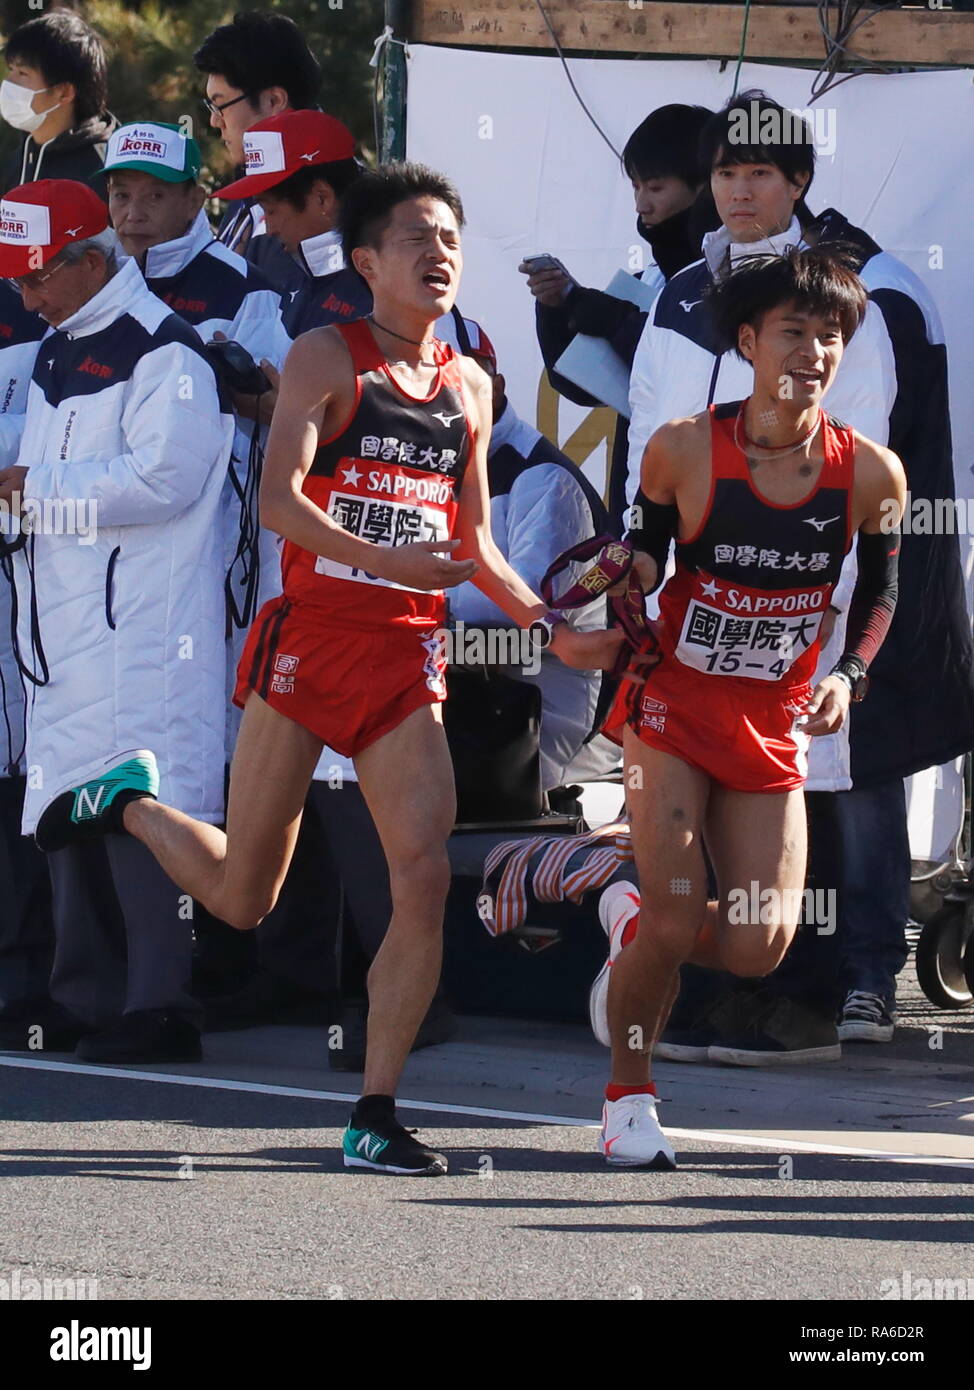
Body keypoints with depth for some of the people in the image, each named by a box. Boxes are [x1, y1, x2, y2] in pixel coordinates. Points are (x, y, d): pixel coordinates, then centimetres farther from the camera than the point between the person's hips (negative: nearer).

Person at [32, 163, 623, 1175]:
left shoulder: (467, 388, 13)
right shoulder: (327, 357, -4)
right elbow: (278, 499, -16)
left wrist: (551, 628, 11)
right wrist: (388, 562, -28)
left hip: (408, 657, 4)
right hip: (312, 636, -4)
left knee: (425, 881, -12)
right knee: (240, 899, 3)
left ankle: (374, 1117, -5)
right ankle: (127, 801, 36)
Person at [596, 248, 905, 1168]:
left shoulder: (870, 472, -8)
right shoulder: (685, 448, -13)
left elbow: (878, 593, 8)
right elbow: (644, 550, 3)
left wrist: (849, 676, -7)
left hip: (773, 728, 3)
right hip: (675, 706, -3)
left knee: (755, 947, -4)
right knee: (674, 924, -11)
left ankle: (638, 933, 30)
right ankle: (627, 1098, 13)